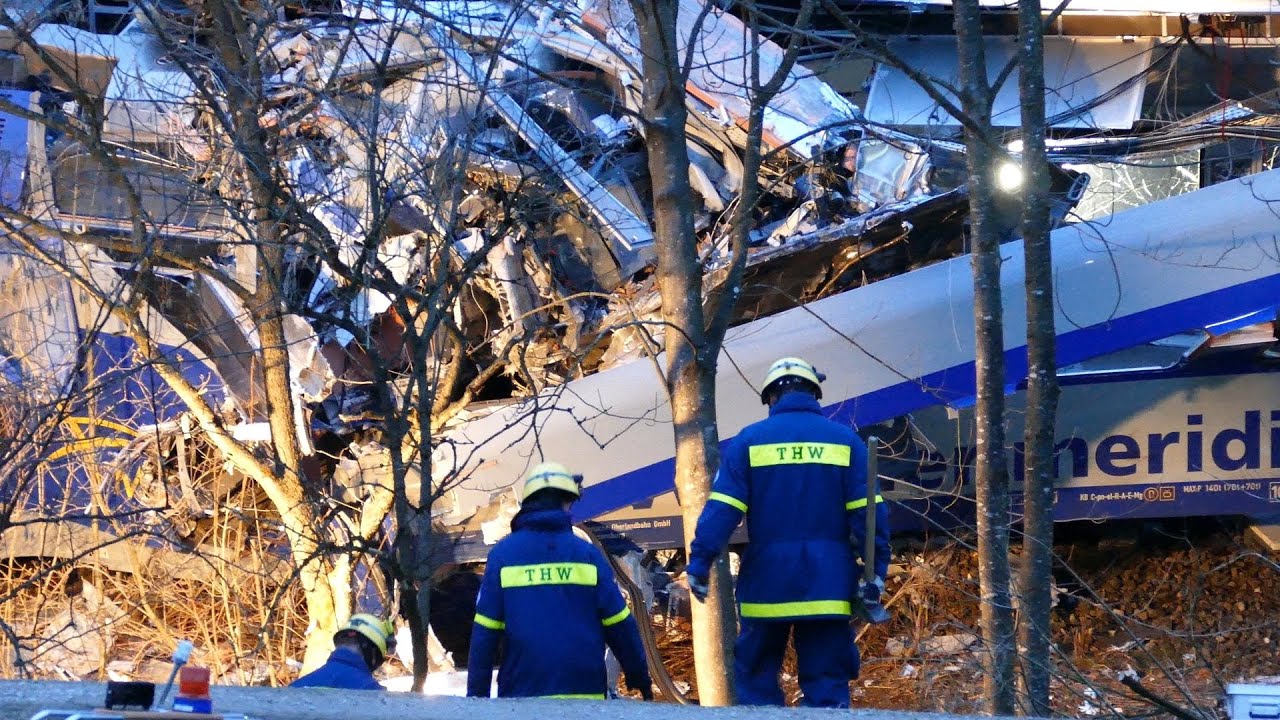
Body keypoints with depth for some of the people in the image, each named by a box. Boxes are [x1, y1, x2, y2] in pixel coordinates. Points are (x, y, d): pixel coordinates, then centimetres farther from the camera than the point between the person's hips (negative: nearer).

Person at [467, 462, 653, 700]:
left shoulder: (503, 554, 1)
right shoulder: (587, 553, 2)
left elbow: (485, 631, -1)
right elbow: (619, 625, 1)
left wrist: (476, 694, 3)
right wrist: (640, 677, 12)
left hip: (522, 695, 0)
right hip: (584, 692, 0)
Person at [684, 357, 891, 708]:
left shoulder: (750, 440, 1)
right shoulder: (845, 440, 5)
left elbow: (721, 509, -6)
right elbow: (868, 513, -2)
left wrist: (699, 564, -4)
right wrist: (876, 572, 0)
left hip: (766, 583, -1)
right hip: (828, 586, 1)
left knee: (756, 680, 8)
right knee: (828, 687, 3)